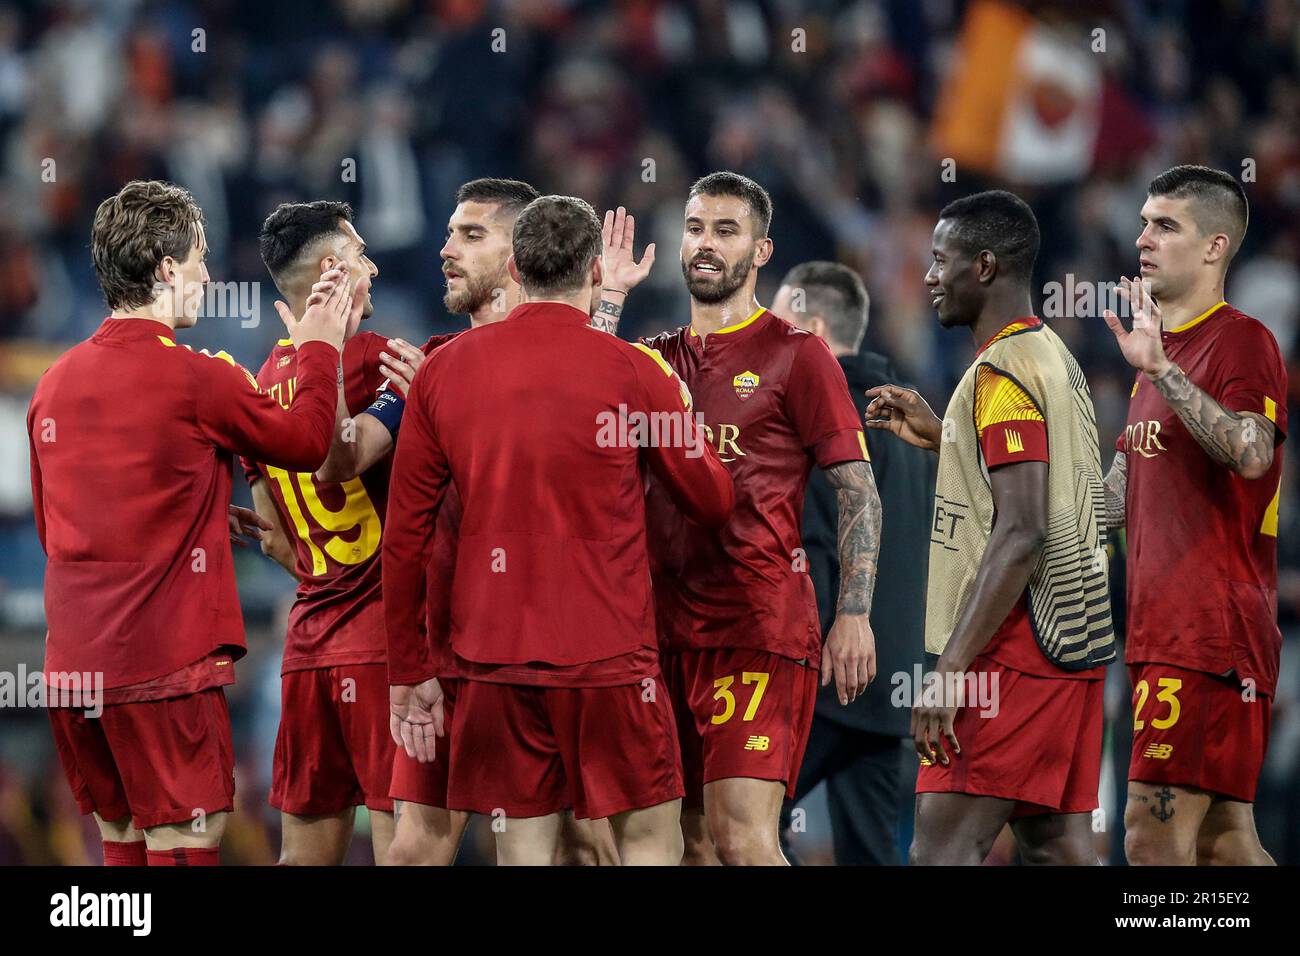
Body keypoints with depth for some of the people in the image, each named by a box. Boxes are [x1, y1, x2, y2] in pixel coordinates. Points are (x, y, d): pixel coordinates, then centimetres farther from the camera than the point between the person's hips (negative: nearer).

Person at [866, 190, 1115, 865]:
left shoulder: (1001, 372, -13)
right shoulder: (1056, 357, 16)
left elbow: (1020, 535, -21)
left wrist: (952, 669, -23)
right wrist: (941, 438, 23)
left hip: (1015, 648, -10)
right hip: (1075, 638, 10)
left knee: (942, 846, -13)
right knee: (1057, 845, 8)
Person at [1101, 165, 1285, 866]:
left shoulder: (1241, 341, -8)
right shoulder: (1158, 346, 22)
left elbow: (1252, 454, -27)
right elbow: (1123, 494, 28)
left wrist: (1162, 369, -30)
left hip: (1211, 634, -9)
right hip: (1163, 628, 9)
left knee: (1153, 834, -15)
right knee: (1223, 837, 8)